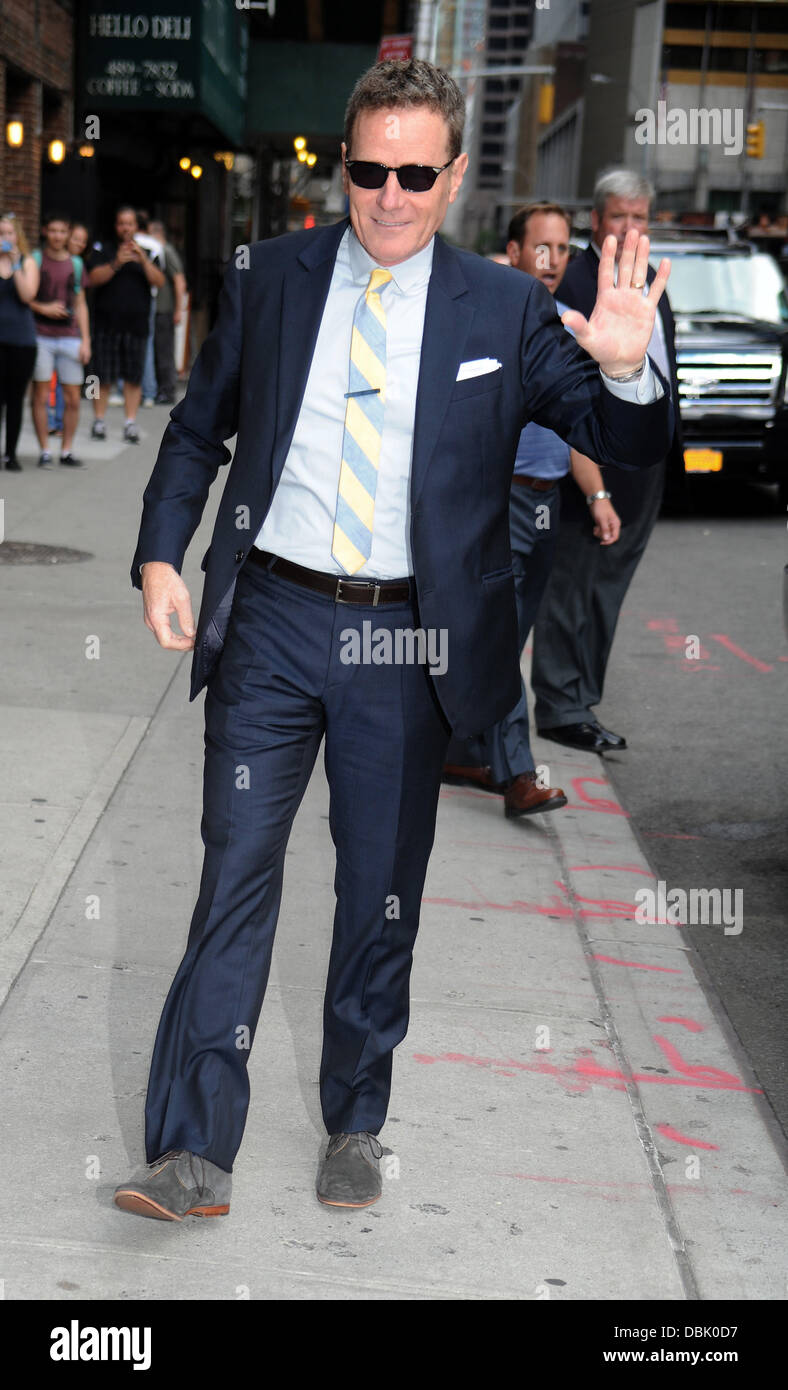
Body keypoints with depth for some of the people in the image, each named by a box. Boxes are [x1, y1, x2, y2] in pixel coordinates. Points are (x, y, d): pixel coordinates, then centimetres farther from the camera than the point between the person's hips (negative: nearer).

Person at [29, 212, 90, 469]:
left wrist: (85, 340, 8)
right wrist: (43, 308, -13)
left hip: (69, 337, 3)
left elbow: (80, 305, 14)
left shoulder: (76, 263, 12)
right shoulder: (35, 260, 2)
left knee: (73, 399, 1)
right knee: (41, 396, -4)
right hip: (41, 337, -3)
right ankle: (44, 452, 4)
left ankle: (66, 450, 12)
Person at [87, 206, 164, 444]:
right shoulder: (103, 251, 7)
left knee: (134, 377, 1)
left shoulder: (147, 253, 12)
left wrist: (144, 260, -15)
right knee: (103, 377, -2)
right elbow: (94, 279, -6)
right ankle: (99, 421, 7)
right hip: (107, 323, -1)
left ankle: (131, 423, 5)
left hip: (136, 324, 1)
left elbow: (159, 282, 0)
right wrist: (116, 263, -19)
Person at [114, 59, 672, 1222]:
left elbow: (627, 445, 2)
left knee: (383, 888, 9)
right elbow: (199, 427, 13)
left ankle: (356, 1128, 27)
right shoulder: (267, 277, 5)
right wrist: (160, 556, 1)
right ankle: (194, 1152, 1)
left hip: (406, 642, 0)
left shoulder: (504, 310, 1)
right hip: (271, 617, 0)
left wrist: (626, 371, -20)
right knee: (236, 870, -3)